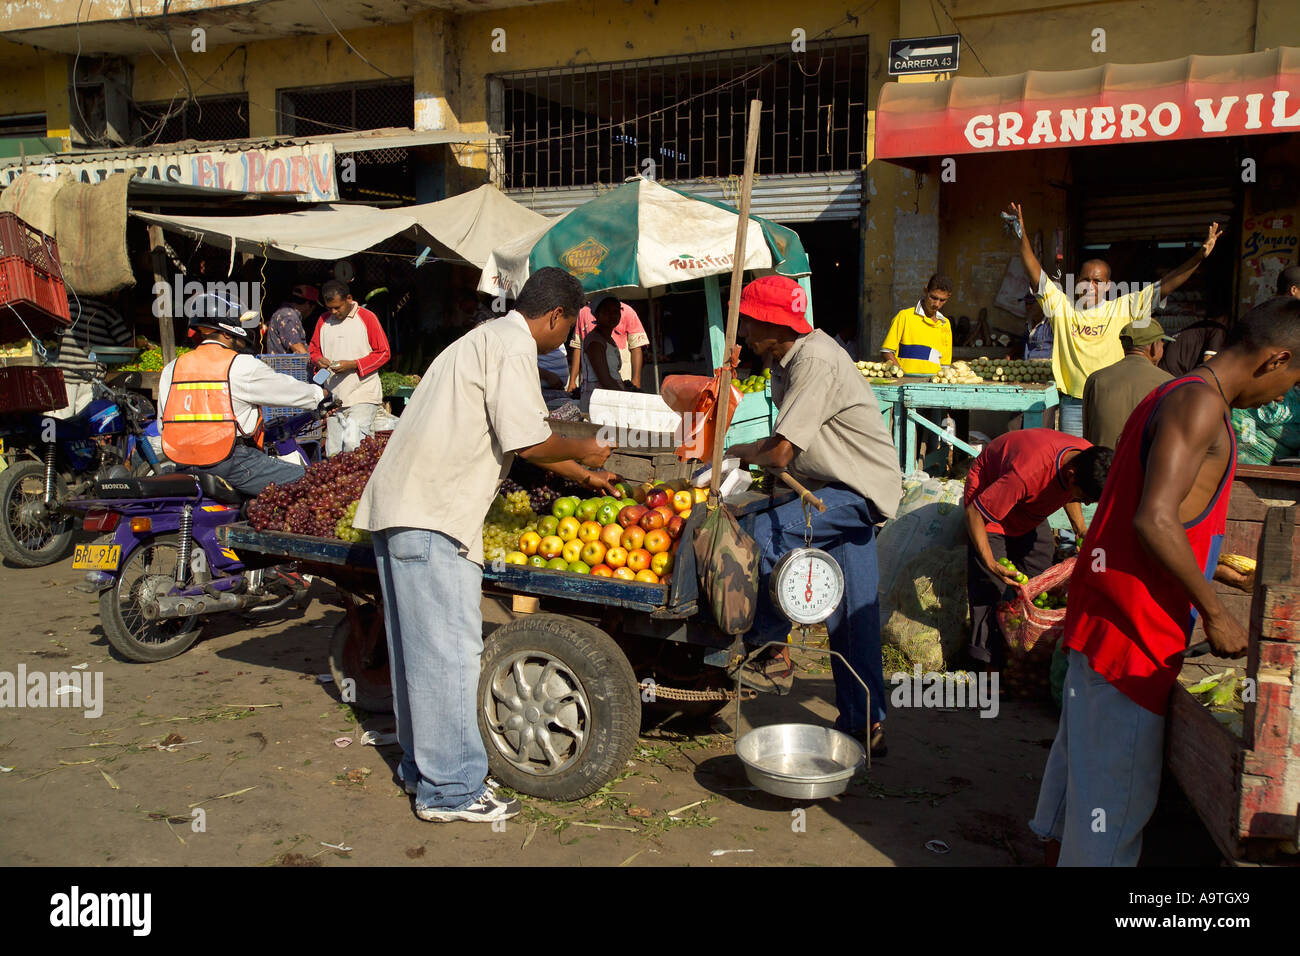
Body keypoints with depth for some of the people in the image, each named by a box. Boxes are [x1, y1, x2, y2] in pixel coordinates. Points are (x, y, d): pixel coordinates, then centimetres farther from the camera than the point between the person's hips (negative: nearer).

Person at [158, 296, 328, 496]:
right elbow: (286, 389, 8)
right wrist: (320, 394, 26)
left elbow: (163, 424, 15)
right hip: (231, 462, -7)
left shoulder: (171, 368, 12)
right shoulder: (242, 366, -5)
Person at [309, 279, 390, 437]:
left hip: (362, 396, -4)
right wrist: (318, 360, -1)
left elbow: (383, 353, -2)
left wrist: (353, 364, -13)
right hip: (333, 396, 5)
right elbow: (313, 349, 24)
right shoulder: (324, 320, 13)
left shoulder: (367, 317, -1)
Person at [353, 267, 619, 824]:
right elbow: (530, 444, -16)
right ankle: (450, 791, 2)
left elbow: (519, 439, 31)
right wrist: (582, 450, 4)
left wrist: (586, 477, 36)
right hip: (431, 516, -11)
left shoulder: (489, 339, 24)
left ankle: (421, 768, 26)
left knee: (422, 648, 16)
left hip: (400, 506, 11)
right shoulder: (513, 347, -9)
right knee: (449, 651, -5)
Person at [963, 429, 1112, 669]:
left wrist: (1081, 530, -7)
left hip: (1030, 509, 7)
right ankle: (986, 656, -1)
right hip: (987, 497, -7)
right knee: (989, 582, -11)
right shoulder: (1028, 472, -44)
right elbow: (975, 512, -34)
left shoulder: (1090, 458, -22)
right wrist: (991, 563, -38)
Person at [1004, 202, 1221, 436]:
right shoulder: (1062, 306, 4)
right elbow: (1035, 274, -2)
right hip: (1073, 405, 0)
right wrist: (1023, 234, -11)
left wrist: (1199, 257, -6)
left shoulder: (1125, 307, 6)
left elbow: (1164, 286, 3)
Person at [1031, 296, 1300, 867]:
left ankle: (1059, 851, 36)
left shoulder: (1173, 397, 15)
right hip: (1132, 628, -10)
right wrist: (1215, 613, -16)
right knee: (1118, 782, 1)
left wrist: (1211, 570, 28)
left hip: (1101, 616, 10)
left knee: (1082, 760, 22)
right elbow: (1155, 519, -25)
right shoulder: (1201, 403, -16)